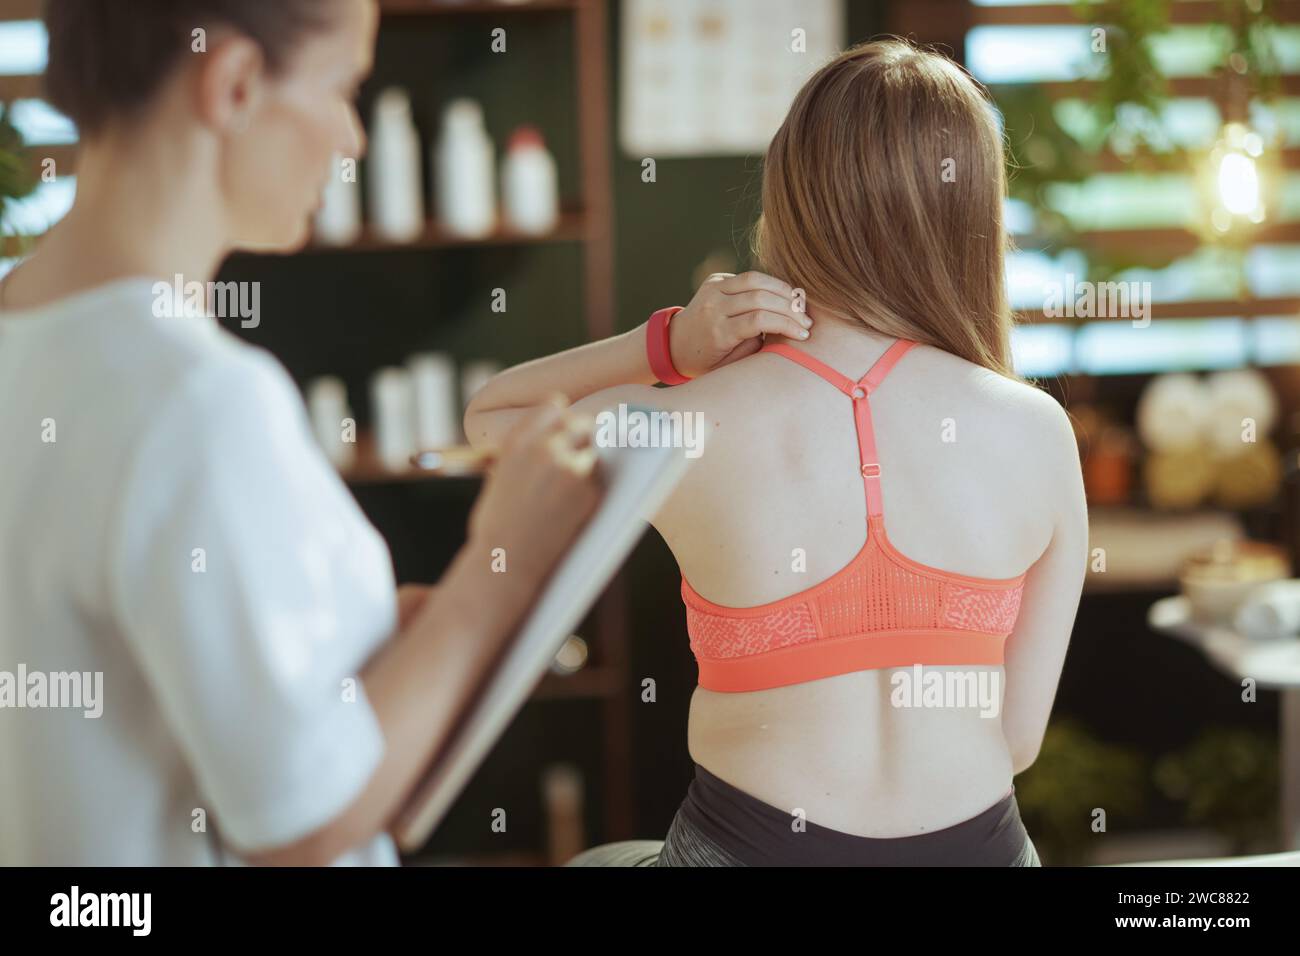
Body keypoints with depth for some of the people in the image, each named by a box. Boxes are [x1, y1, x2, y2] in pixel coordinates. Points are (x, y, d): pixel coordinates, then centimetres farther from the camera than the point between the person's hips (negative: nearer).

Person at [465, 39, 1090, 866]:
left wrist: (669, 345, -6)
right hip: (975, 845, 2)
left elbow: (489, 416, 9)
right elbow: (1020, 737, -2)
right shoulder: (1038, 433, -9)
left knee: (602, 862, 34)